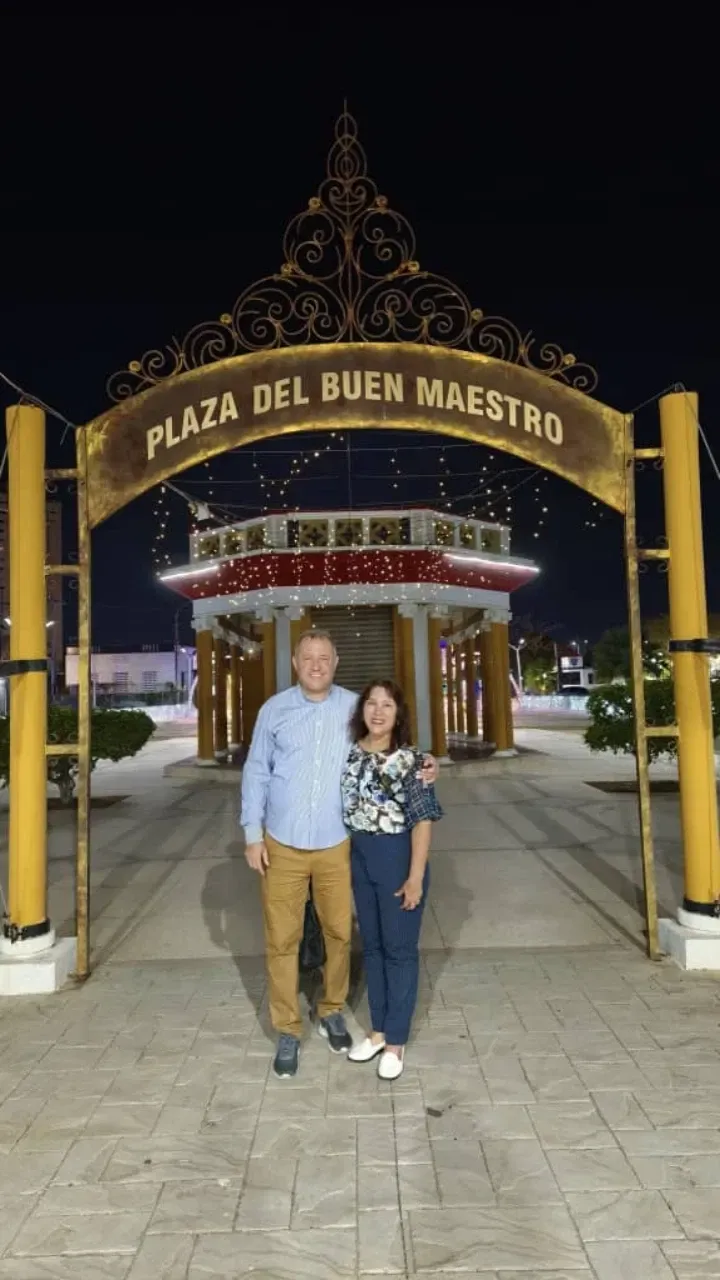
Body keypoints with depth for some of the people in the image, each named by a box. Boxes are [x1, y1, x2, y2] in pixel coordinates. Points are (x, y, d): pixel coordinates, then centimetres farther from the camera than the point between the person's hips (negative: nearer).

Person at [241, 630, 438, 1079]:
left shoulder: (355, 708, -2)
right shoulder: (274, 709, -4)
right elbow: (256, 773, 0)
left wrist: (421, 767, -14)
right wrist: (253, 834, -2)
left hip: (337, 845, 1)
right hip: (282, 845, -1)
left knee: (340, 932, 14)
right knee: (282, 940, 8)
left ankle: (332, 1010, 39)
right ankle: (288, 1030, 27)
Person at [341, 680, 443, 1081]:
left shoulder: (408, 760, -16)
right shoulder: (350, 753, 0)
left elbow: (423, 820, -15)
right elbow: (345, 805, 10)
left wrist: (416, 876, -16)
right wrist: (348, 858, 9)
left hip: (398, 857, -5)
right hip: (360, 857, 6)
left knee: (400, 949, 8)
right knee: (372, 946, 17)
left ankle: (396, 1041, 24)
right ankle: (378, 1031, 34)